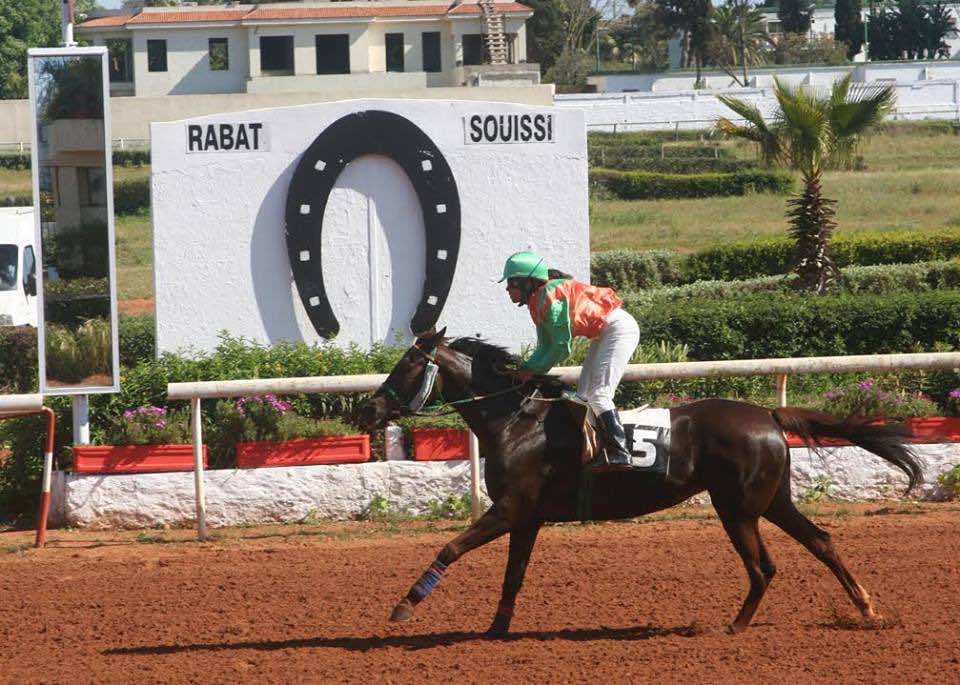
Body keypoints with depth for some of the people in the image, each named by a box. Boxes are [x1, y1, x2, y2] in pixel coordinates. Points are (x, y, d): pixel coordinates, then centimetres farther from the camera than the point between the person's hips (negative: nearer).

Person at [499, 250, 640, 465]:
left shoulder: (551, 298, -23)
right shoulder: (537, 303, 8)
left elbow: (562, 347, -21)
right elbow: (545, 348, 8)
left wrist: (532, 370, -13)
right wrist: (523, 370, -7)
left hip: (619, 328, -11)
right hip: (603, 334, 11)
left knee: (598, 395, -17)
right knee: (584, 395, 10)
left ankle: (620, 454, -17)